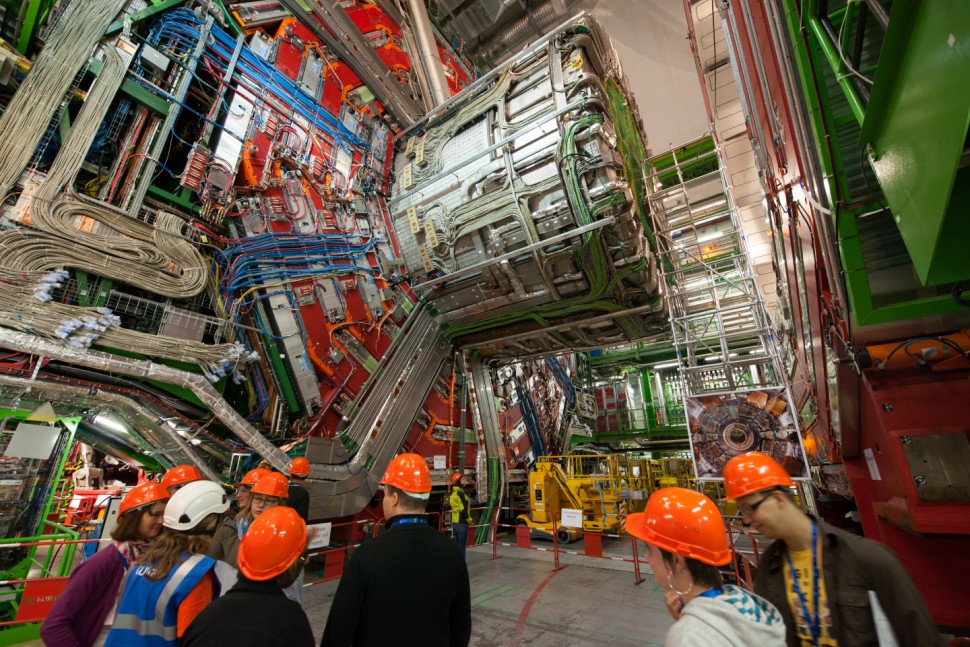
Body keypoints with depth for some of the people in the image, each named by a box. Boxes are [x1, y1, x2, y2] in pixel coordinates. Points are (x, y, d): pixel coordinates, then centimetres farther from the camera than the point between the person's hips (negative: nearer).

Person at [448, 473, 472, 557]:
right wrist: (469, 519, -7)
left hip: (455, 522, 9)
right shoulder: (460, 493, -17)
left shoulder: (453, 494, 13)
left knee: (458, 545, 18)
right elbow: (463, 509, -20)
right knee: (462, 546, -1)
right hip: (461, 523, -9)